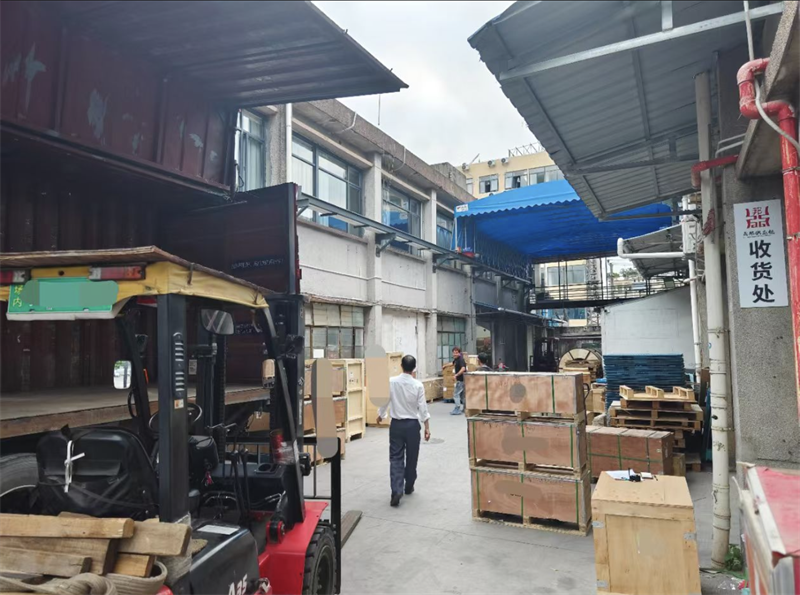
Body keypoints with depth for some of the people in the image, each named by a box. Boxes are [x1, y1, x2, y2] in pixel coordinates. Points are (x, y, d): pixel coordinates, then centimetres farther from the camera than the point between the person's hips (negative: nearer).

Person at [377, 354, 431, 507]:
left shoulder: (391, 382, -8)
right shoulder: (418, 385, -10)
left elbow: (385, 401, 1)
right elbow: (423, 408, -8)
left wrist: (380, 415, 20)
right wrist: (427, 427, 0)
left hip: (396, 424, 0)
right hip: (412, 424, 0)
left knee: (396, 458, 3)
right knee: (411, 457, 16)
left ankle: (396, 490, -11)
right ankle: (408, 487, 31)